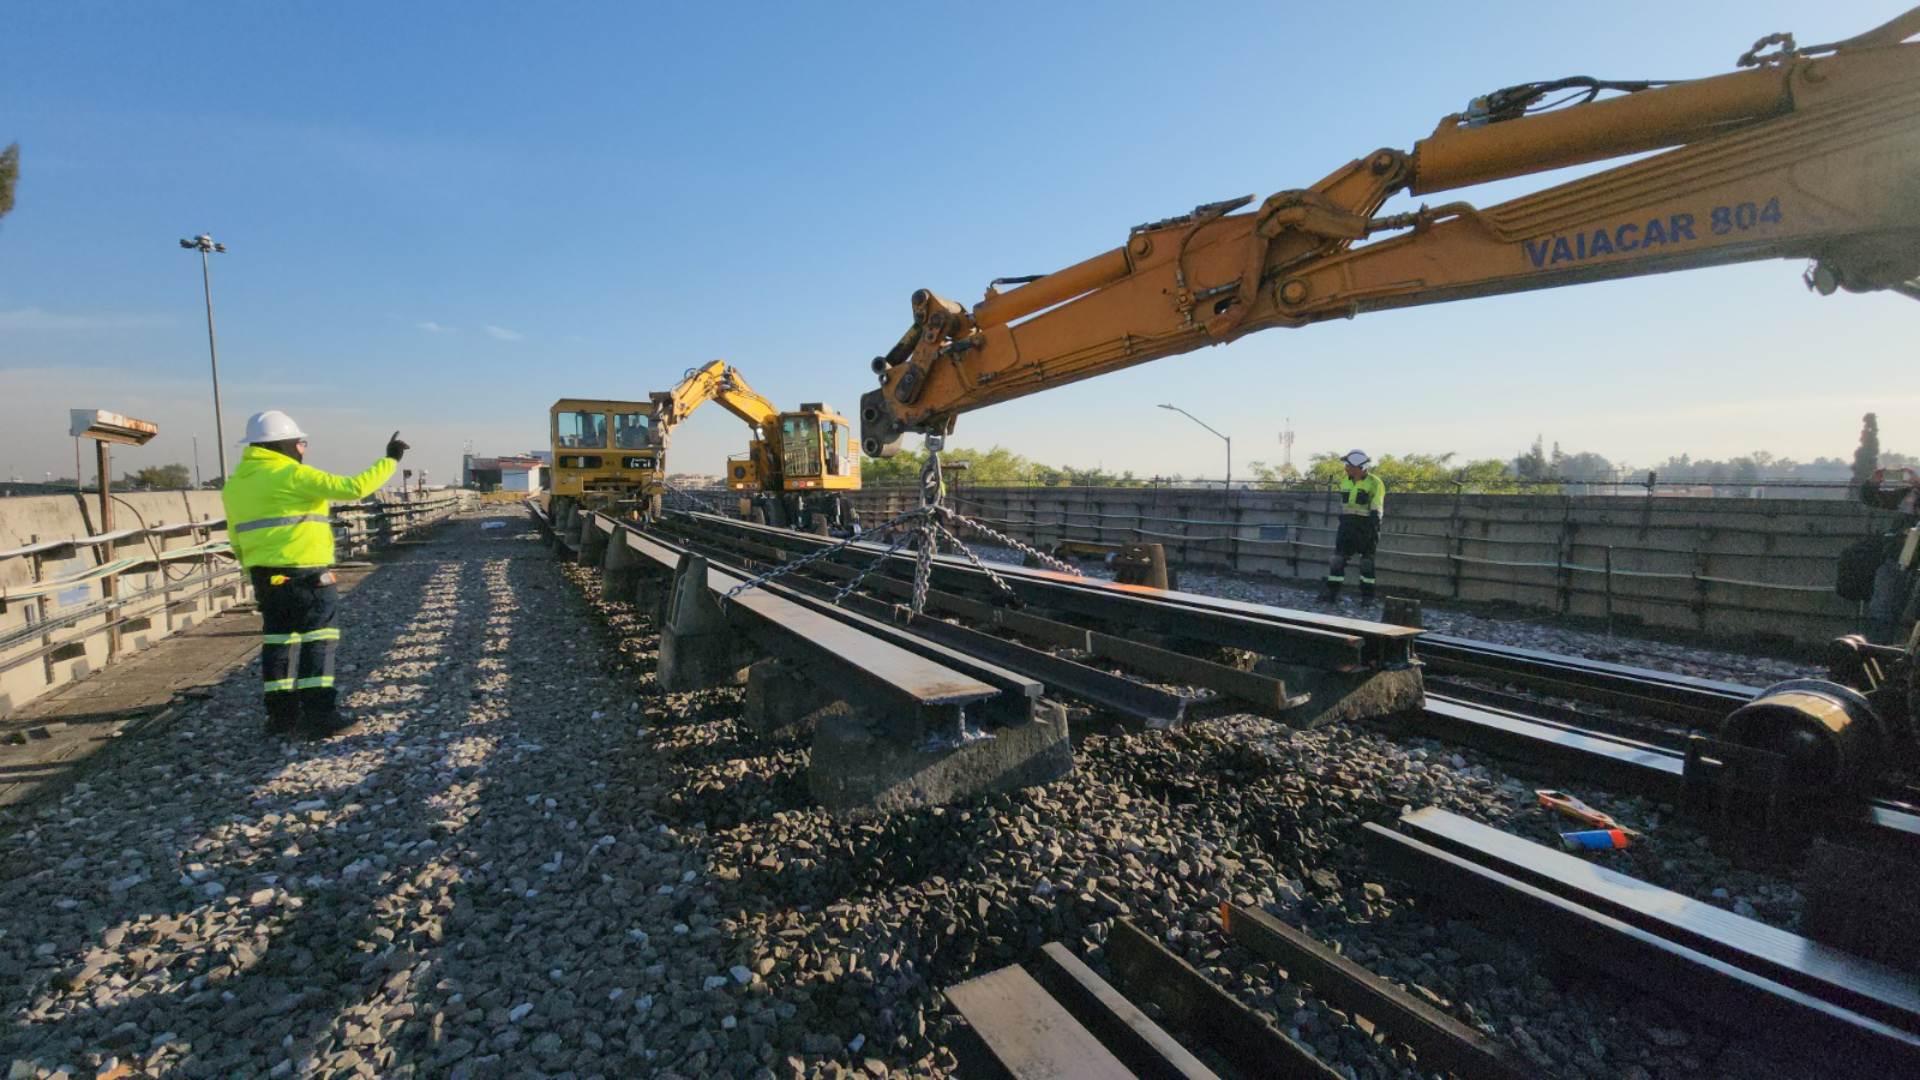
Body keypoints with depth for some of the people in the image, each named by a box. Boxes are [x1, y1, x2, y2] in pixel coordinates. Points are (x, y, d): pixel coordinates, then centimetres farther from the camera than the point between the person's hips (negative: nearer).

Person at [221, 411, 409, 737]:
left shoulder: (235, 484, 12)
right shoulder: (294, 475, -12)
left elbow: (237, 541, 17)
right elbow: (354, 488, -19)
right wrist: (390, 459, -10)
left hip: (266, 577, 8)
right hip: (306, 574, -8)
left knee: (278, 642, 14)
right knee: (318, 642, -2)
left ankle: (282, 715, 19)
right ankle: (319, 716, -1)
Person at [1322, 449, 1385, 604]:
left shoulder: (1374, 483, -11)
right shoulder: (1345, 480, 8)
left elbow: (1376, 510, -16)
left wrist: (1375, 530, -23)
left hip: (1366, 526, -5)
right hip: (1347, 526, 5)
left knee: (1367, 562, 4)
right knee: (1338, 558, -1)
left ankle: (1367, 595, 13)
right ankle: (1332, 593, 1)